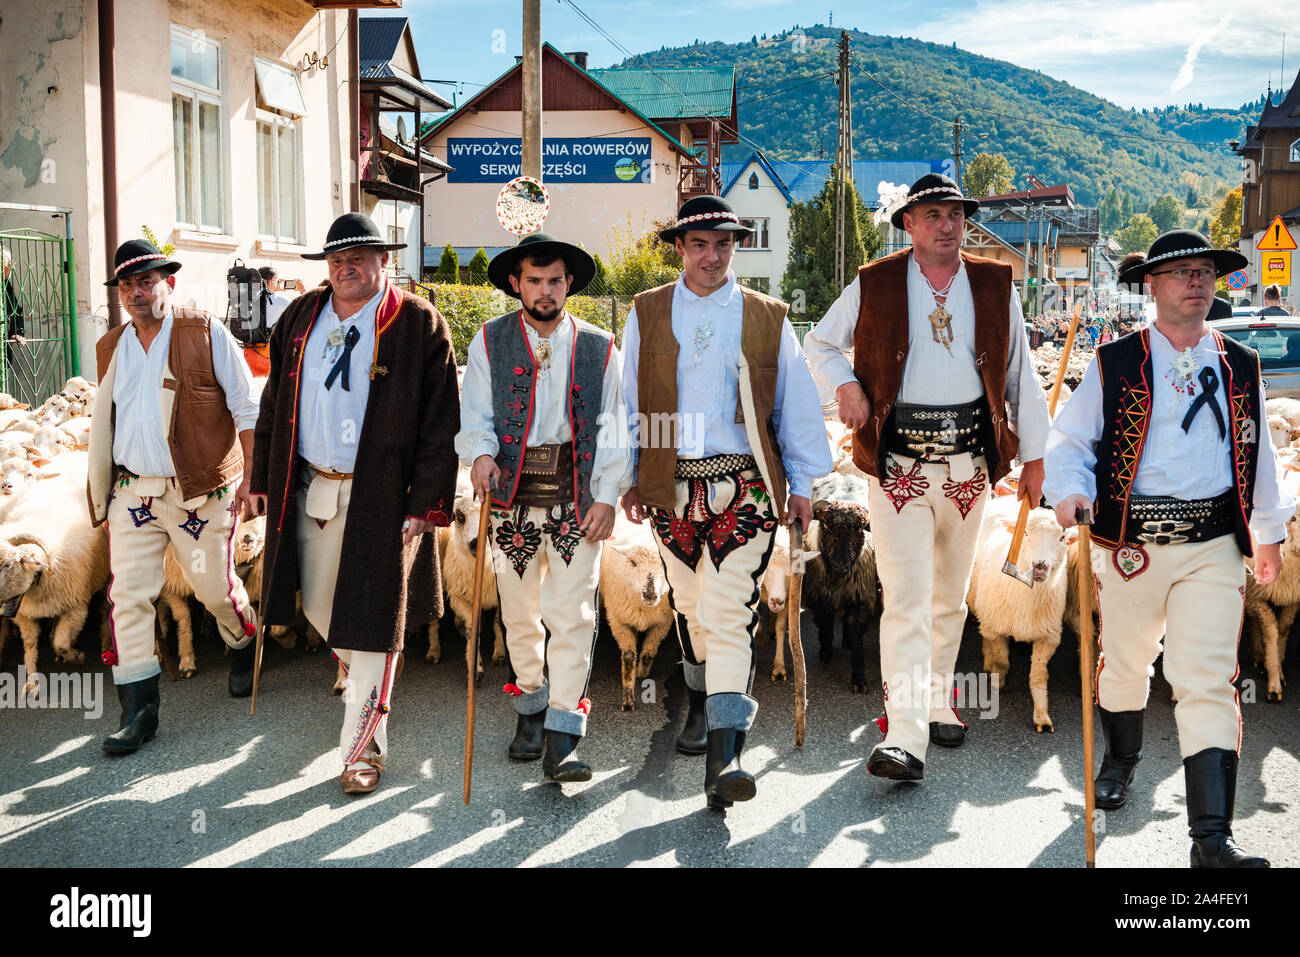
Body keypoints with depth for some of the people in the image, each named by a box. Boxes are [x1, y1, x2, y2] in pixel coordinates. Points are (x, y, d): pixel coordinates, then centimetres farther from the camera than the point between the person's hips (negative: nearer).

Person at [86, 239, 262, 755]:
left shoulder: (206, 334, -4)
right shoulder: (110, 348, 11)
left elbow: (246, 408, -4)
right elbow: (103, 426, 18)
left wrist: (252, 475, -9)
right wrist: (100, 497, 15)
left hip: (201, 492, -4)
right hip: (132, 493, 4)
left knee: (215, 586, 7)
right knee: (127, 594, -4)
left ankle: (244, 647, 39)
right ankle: (138, 709, 3)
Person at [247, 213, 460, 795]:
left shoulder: (420, 326, -7)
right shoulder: (300, 318, 9)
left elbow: (441, 423, -9)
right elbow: (275, 403, 15)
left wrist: (426, 504, -14)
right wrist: (263, 479, 12)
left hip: (381, 499, -5)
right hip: (309, 491, 5)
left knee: (368, 624, 0)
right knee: (319, 609, 15)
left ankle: (362, 749, 14)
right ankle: (367, 672, 47)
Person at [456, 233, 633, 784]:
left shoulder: (598, 348, 7)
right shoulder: (490, 342, 7)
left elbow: (612, 426, 5)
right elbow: (475, 414, 2)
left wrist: (607, 496, -4)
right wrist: (480, 454, -19)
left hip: (577, 500, -1)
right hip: (512, 496, 1)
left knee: (572, 615, -8)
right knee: (519, 612, 10)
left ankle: (562, 740, -4)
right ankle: (531, 706, 33)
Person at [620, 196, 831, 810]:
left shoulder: (769, 319, 6)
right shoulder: (646, 314, 9)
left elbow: (796, 404, 8)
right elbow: (628, 401, 12)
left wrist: (803, 483, 7)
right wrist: (629, 477, 9)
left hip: (745, 488, -2)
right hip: (672, 487, 3)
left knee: (730, 614, -12)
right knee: (689, 607, 15)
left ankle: (723, 759, -15)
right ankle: (703, 706, 41)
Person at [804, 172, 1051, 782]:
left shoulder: (995, 285, 8)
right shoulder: (873, 286, 2)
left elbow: (1020, 373, 13)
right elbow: (819, 343, 16)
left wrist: (1034, 454, 11)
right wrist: (845, 386, -4)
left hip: (969, 458, 3)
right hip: (899, 462, -3)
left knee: (950, 592, 15)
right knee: (906, 595, -11)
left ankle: (937, 702, 34)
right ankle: (904, 738, -14)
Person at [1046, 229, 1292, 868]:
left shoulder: (1240, 367, 10)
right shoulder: (1113, 365, 3)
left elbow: (1257, 454, 20)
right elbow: (1068, 440, 5)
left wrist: (1268, 533, 26)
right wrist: (1069, 493, -15)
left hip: (1213, 549, 0)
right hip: (1133, 545, 0)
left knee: (1208, 682, -9)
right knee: (1125, 664, 16)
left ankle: (1212, 838, -10)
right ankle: (1121, 762, 46)